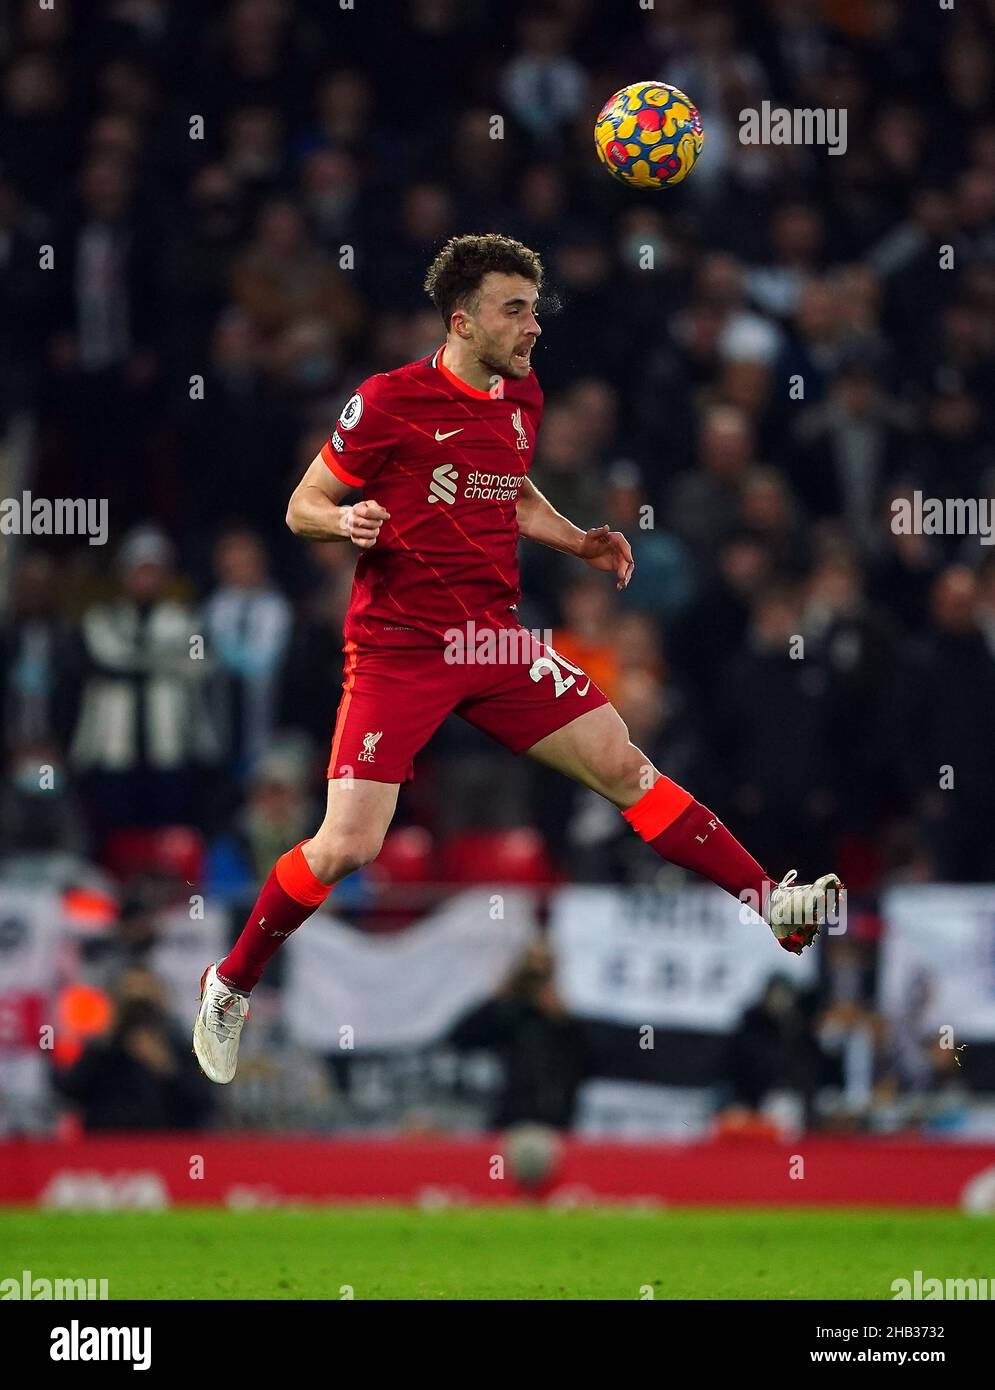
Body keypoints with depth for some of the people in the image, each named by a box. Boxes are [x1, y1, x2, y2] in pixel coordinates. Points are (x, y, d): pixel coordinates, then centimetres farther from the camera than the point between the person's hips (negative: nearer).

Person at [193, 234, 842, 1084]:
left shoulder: (523, 398, 9)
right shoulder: (388, 402, -10)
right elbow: (301, 508, -2)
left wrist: (578, 543, 14)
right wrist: (345, 521, -24)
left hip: (494, 639, 5)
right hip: (398, 652, -5)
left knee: (621, 765, -3)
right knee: (347, 847, -12)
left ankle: (769, 903, 0)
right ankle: (232, 987, 7)